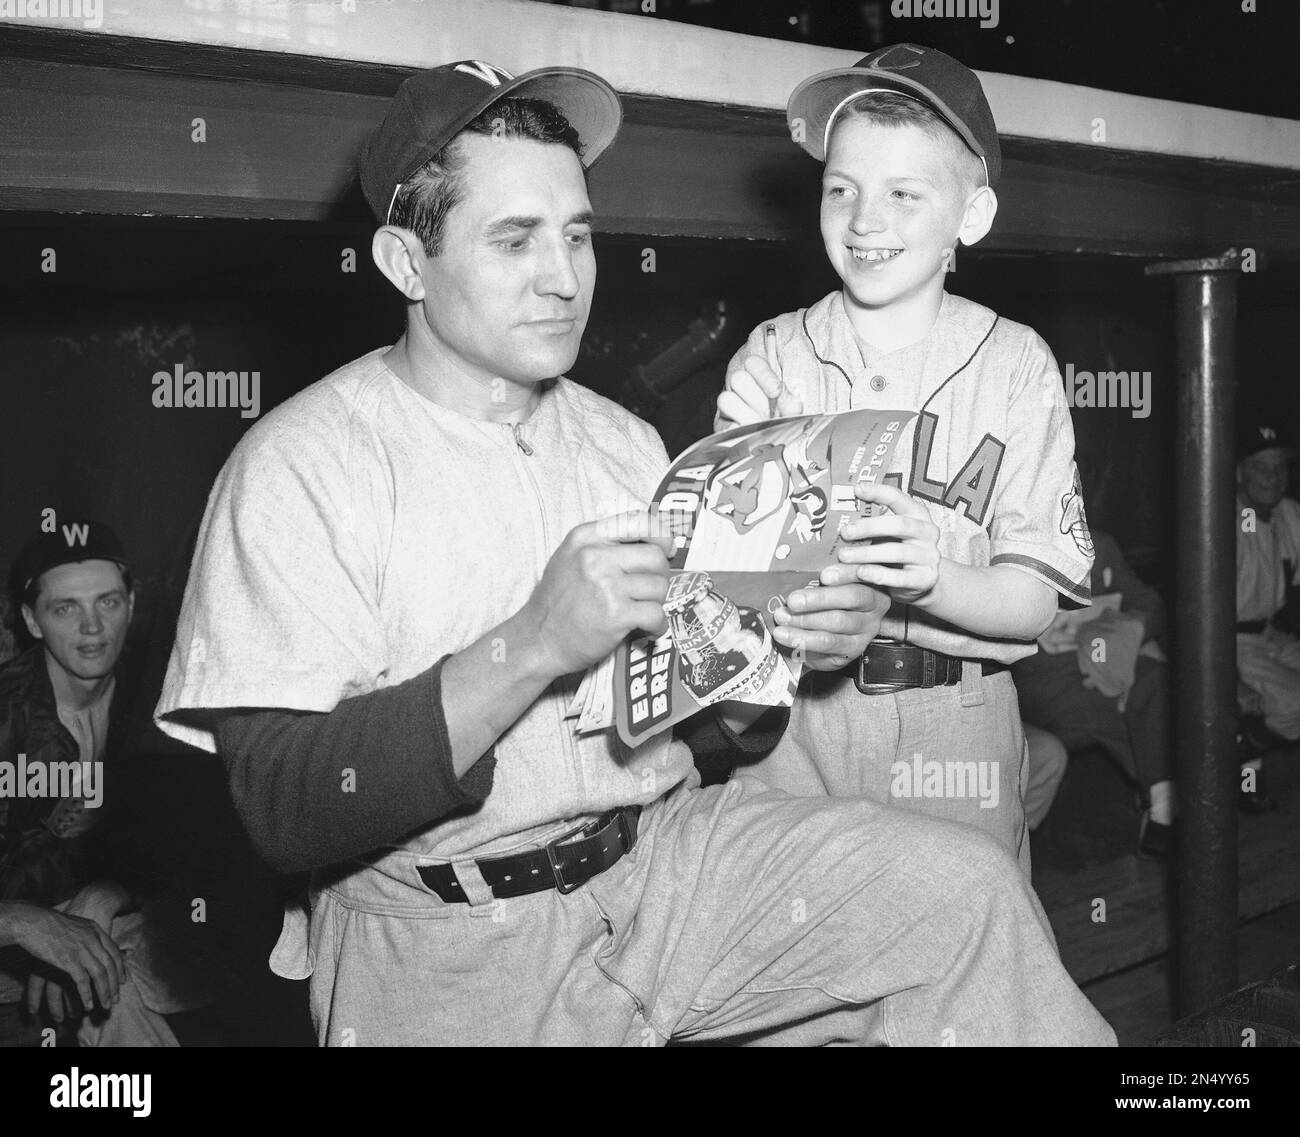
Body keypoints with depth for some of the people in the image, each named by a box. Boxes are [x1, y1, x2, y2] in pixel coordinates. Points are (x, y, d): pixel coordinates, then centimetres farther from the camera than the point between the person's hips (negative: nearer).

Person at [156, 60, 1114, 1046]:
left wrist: (797, 637, -7)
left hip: (667, 854, 4)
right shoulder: (299, 466, -11)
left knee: (968, 890, -13)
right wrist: (534, 643, -28)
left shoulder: (627, 443, 9)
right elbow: (287, 813, -19)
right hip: (448, 946, -4)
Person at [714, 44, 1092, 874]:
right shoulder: (771, 360, 2)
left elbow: (1032, 601, -5)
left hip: (954, 720, 0)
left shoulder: (1014, 364, -1)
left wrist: (934, 580, -25)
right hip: (791, 715, 1)